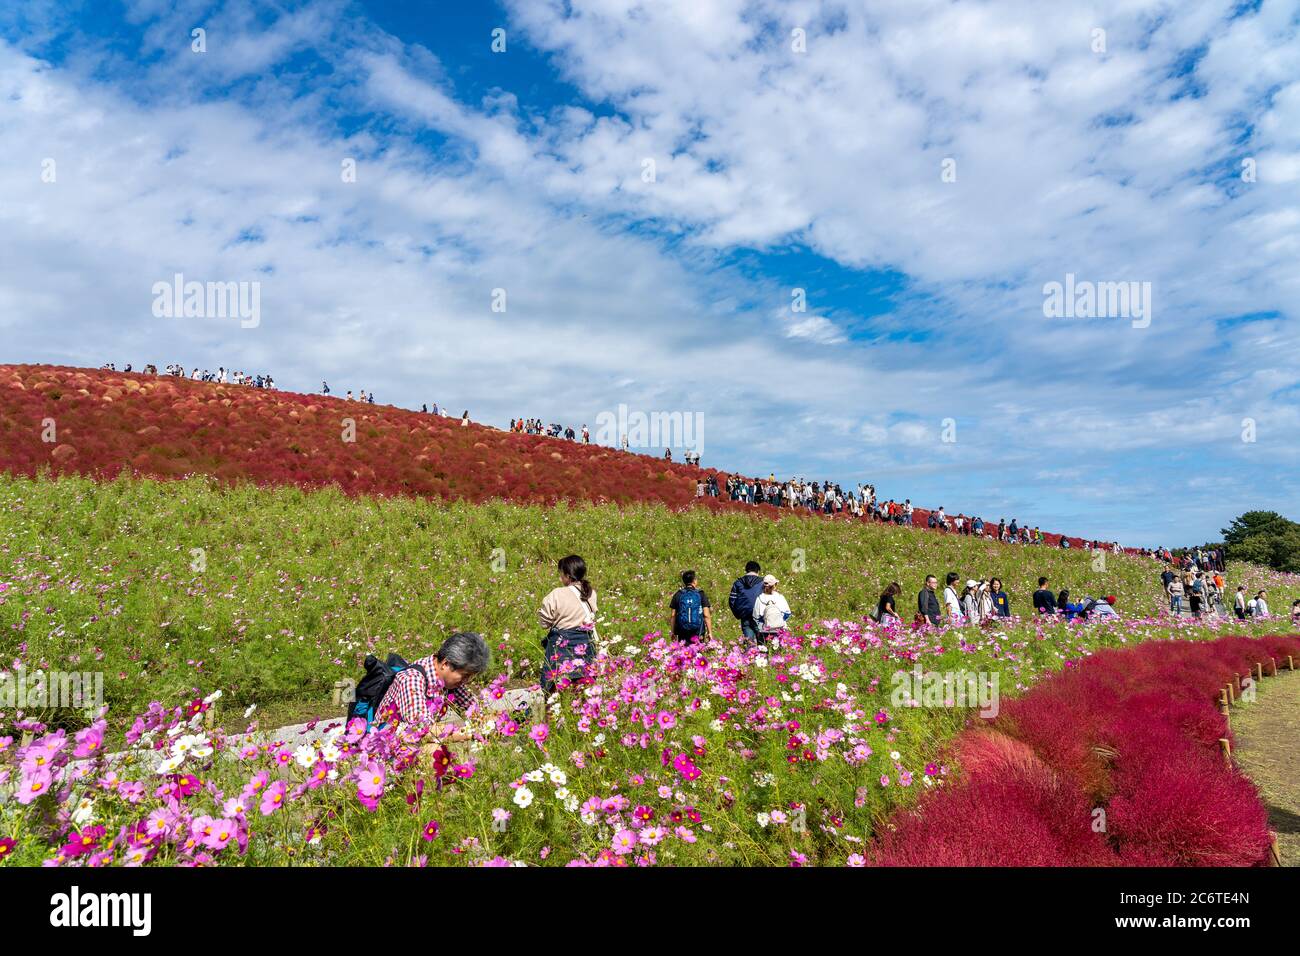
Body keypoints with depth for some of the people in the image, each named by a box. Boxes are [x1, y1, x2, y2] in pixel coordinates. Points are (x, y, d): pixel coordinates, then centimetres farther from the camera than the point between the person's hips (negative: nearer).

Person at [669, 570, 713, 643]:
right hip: (697, 631, -1)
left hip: (682, 632, 1)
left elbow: (673, 616, 4)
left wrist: (673, 632, 12)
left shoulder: (678, 595, 4)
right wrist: (710, 633, 2)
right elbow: (706, 616, -3)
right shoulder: (701, 594, 1)